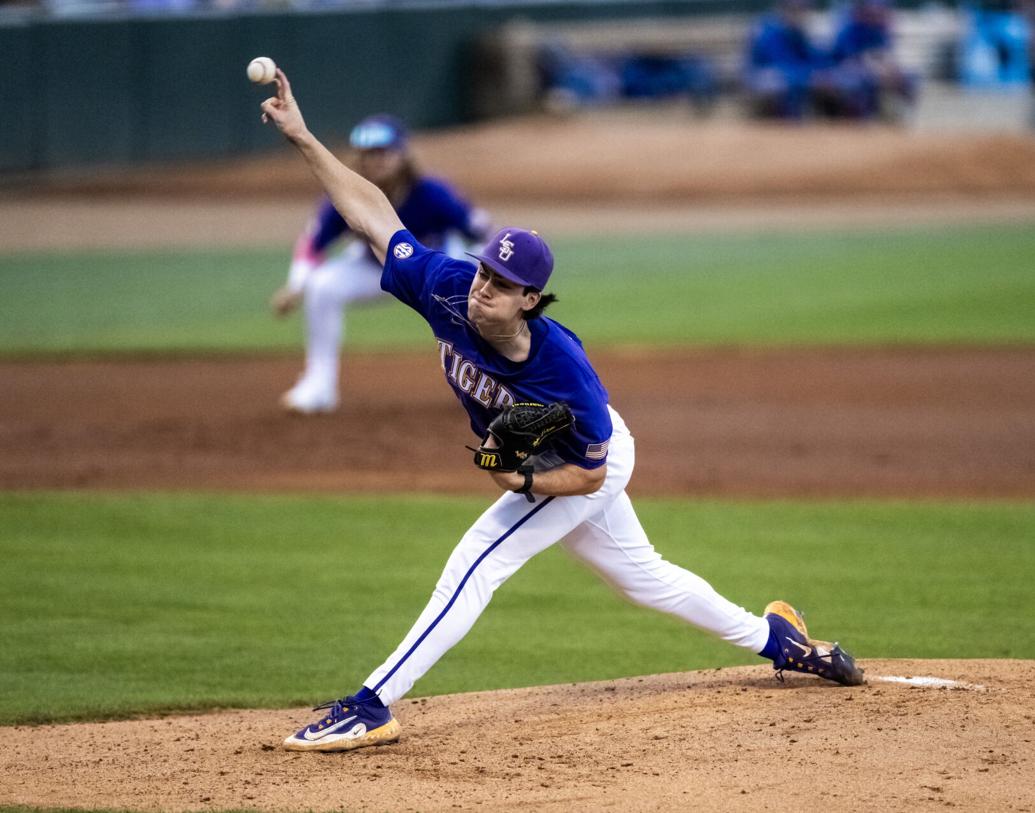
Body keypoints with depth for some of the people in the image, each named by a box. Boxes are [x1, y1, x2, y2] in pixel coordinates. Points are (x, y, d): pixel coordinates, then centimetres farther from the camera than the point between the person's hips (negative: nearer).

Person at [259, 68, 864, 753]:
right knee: (641, 574, 22)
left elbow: (590, 474, -25)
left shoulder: (565, 370, -39)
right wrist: (303, 138, -31)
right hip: (531, 459, 7)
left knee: (476, 564, -20)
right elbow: (373, 213, -25)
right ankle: (774, 638, 42)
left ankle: (373, 708, -19)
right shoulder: (449, 292, -28)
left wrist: (522, 482, -36)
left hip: (586, 467, -7)